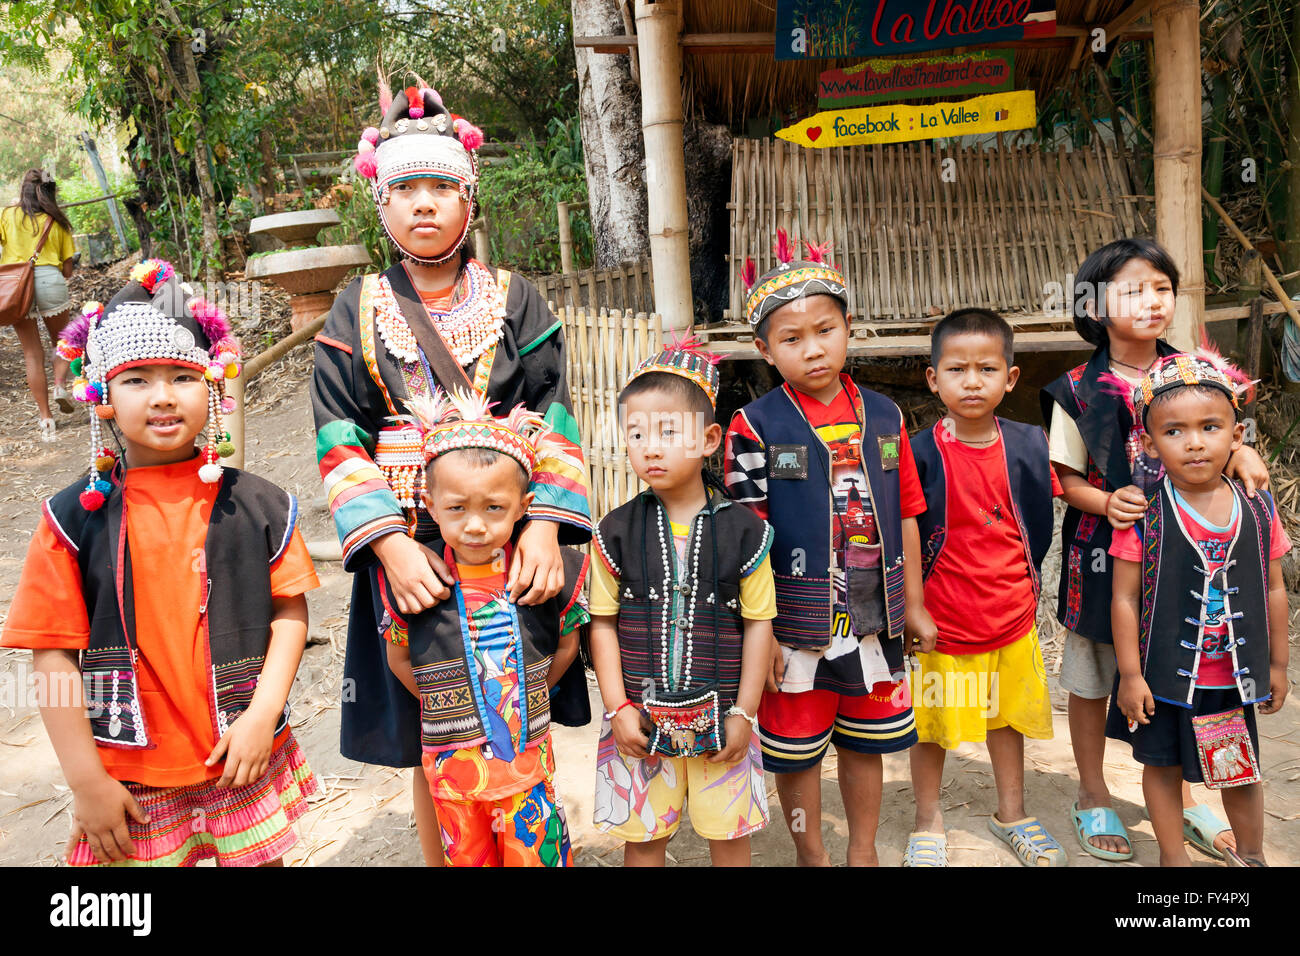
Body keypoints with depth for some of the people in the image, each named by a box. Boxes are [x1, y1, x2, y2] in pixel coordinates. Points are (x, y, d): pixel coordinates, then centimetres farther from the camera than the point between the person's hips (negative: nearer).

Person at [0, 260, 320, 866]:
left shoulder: (258, 505, -5)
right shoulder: (77, 518, -6)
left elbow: (290, 609, -1)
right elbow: (53, 654, -5)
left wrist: (264, 713, -11)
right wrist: (86, 779, -6)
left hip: (244, 757, 0)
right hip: (129, 777, 0)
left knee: (257, 859, 15)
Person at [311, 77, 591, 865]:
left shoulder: (515, 301, 4)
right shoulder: (358, 312, 5)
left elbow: (551, 417, -3)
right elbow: (339, 439, -2)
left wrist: (544, 525, -18)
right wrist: (388, 542, -17)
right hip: (409, 545, 0)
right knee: (430, 744, 9)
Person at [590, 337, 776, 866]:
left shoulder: (743, 530, -6)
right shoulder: (616, 532, -3)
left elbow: (758, 622, -2)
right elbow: (603, 623, 0)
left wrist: (743, 712, -3)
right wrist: (618, 708, -4)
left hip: (720, 718, 0)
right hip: (638, 719, 1)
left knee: (729, 834, 13)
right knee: (641, 837, 13)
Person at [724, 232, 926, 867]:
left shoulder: (884, 418, 2)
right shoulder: (754, 427, -10)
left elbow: (904, 516, 8)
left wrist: (914, 606, 10)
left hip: (873, 620, 3)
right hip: (794, 625, -3)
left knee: (865, 743, 19)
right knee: (797, 752, 13)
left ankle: (864, 850, 40)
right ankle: (811, 855, 36)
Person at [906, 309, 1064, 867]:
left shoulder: (1029, 446, -5)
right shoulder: (920, 454, -14)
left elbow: (1039, 523, 8)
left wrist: (1026, 584, 2)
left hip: (1011, 616, 3)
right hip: (939, 618, -3)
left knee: (1007, 716, 20)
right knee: (931, 724, 11)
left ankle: (1011, 814, 41)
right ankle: (928, 821, 32)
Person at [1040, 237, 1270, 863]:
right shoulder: (1079, 391, -9)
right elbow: (1067, 479, -6)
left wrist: (1240, 451, -13)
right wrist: (1106, 501, -24)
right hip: (1103, 551, -3)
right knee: (1092, 680, 11)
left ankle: (1181, 800, 36)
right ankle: (1093, 799, 31)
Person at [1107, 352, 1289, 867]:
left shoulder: (1258, 509, -5)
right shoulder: (1144, 515, -15)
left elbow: (1273, 590, 4)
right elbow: (1125, 597, -11)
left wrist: (1277, 664, 9)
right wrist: (1130, 674, -10)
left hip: (1235, 676, 3)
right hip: (1163, 674, -2)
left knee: (1242, 770, 18)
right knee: (1163, 765, 14)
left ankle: (1250, 854, 43)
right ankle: (1173, 856, 34)